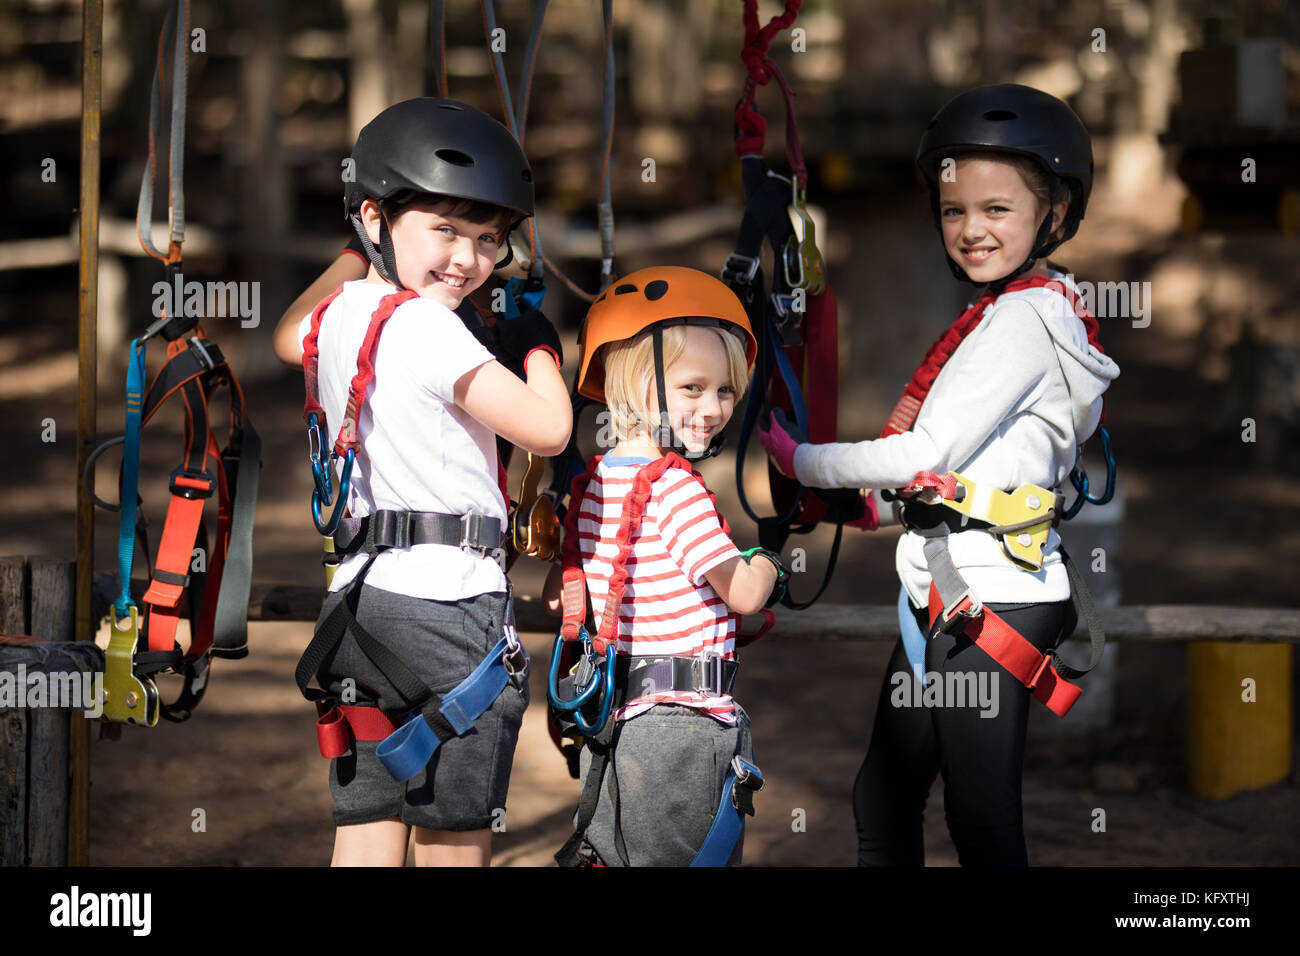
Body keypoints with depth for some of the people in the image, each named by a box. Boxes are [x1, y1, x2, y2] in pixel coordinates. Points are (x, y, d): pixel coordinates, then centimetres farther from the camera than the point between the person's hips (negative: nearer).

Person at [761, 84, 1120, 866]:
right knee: (882, 801, 16)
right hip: (942, 593, 10)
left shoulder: (1019, 320, -14)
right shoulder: (1044, 306, 16)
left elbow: (927, 452, -15)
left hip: (988, 597, -10)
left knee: (981, 818, -5)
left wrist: (805, 462, -3)